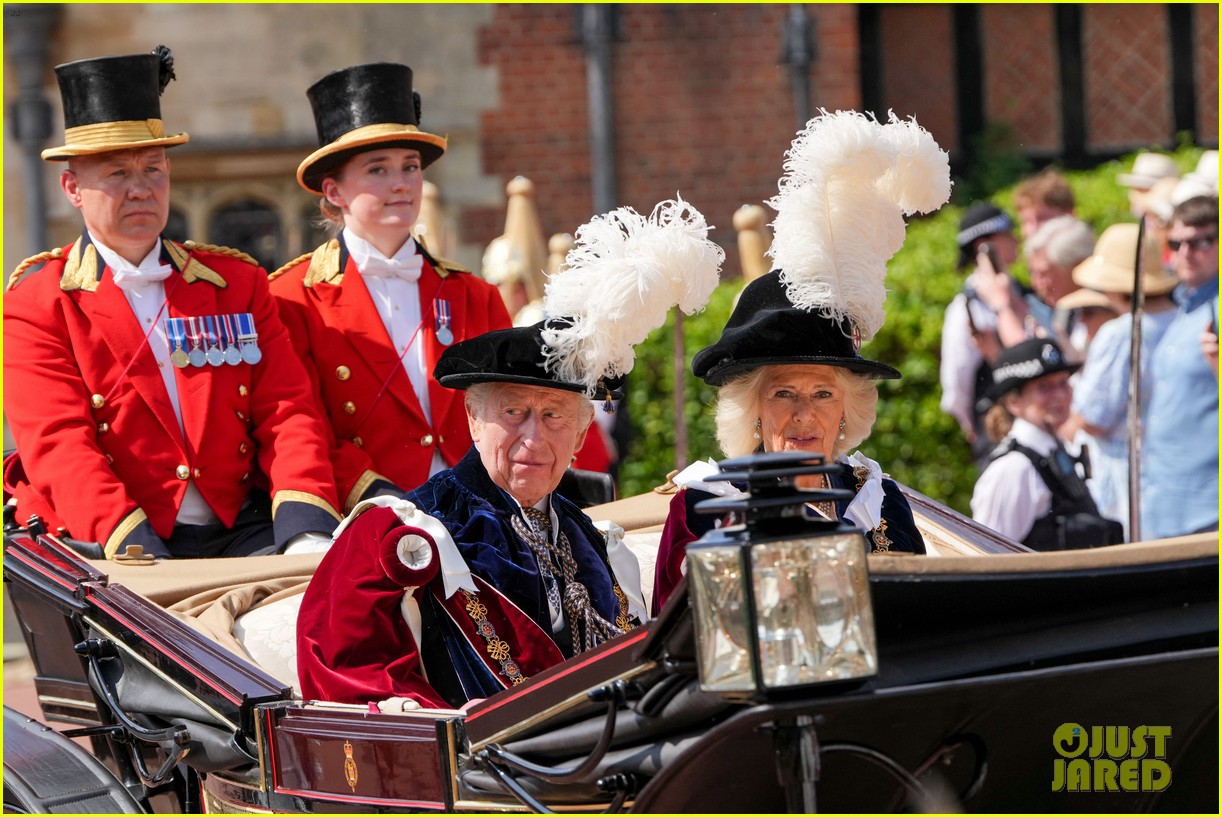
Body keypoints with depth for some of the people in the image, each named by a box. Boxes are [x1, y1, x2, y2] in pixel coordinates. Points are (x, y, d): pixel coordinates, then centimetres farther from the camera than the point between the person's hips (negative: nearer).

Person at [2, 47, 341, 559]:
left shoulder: (240, 283, 16)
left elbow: (288, 413, 8)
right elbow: (59, 445, -7)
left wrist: (306, 533, -12)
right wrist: (140, 561, -24)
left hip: (241, 535, 3)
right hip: (108, 550, -3)